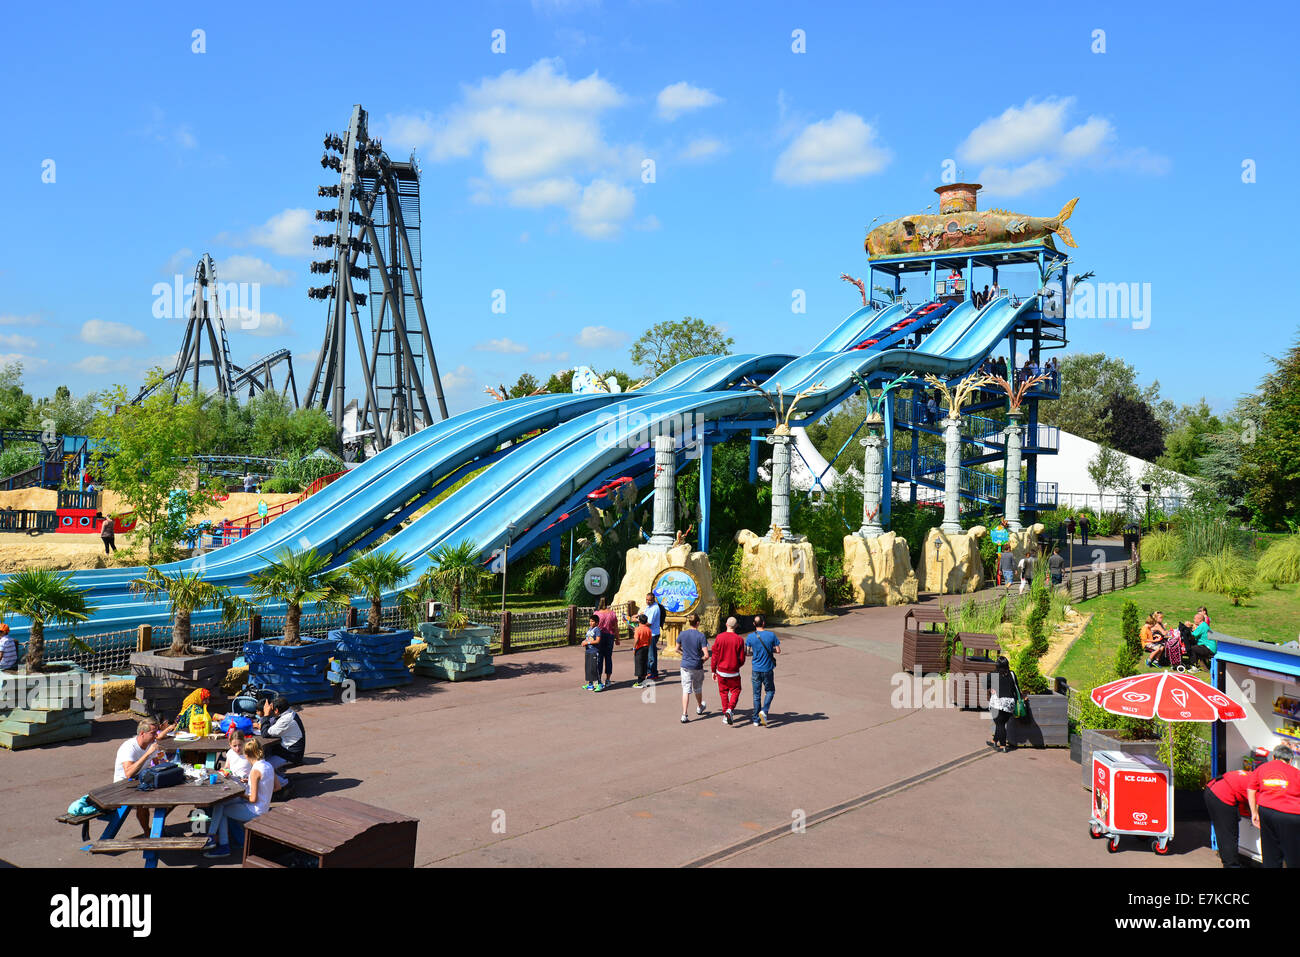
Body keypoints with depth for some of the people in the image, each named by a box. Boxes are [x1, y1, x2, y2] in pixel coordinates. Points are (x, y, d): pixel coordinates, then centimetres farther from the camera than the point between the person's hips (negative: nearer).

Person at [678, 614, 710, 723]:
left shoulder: (682, 634, -6)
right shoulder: (701, 636, -15)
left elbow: (678, 647, 12)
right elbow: (706, 655, -17)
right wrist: (701, 660, 3)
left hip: (685, 666, 1)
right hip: (697, 667, -1)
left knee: (686, 690, 1)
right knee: (698, 688, 21)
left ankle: (684, 715, -9)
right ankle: (699, 708, 45)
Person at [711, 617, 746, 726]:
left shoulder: (719, 638, -7)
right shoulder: (739, 640, -9)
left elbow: (714, 656, -3)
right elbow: (742, 659, -5)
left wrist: (713, 671, 7)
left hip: (721, 671, 2)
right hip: (734, 672, -1)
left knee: (723, 692, 14)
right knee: (735, 691, 12)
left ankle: (725, 715, 16)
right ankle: (730, 710, -9)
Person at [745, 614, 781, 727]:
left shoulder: (750, 637, -7)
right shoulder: (771, 635, -8)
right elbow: (778, 650, -3)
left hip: (756, 670, 1)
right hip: (768, 669, -1)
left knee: (757, 694, 11)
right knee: (770, 691, 16)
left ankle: (756, 719, 15)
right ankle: (764, 711, -6)